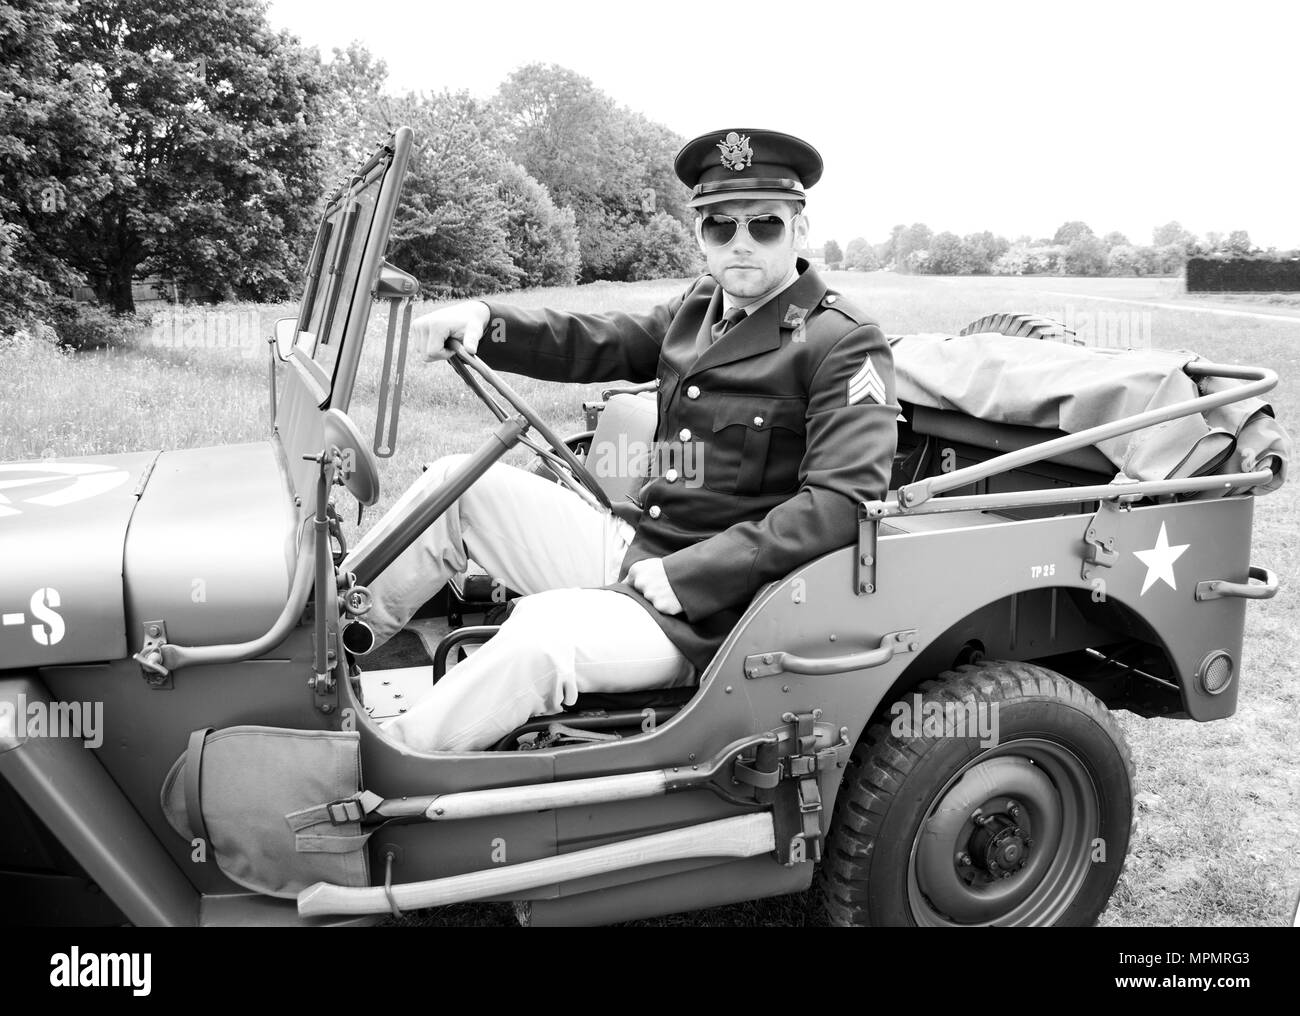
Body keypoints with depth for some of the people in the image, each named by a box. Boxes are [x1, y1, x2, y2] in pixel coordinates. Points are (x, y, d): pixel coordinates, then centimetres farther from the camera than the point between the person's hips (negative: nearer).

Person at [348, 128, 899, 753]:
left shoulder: (845, 343, -13)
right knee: (458, 483, 2)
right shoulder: (701, 306, 12)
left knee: (545, 628, -34)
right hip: (634, 553, 8)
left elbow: (843, 502, -23)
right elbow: (597, 344, 9)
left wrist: (680, 577, -24)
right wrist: (484, 320, -12)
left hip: (712, 606, -8)